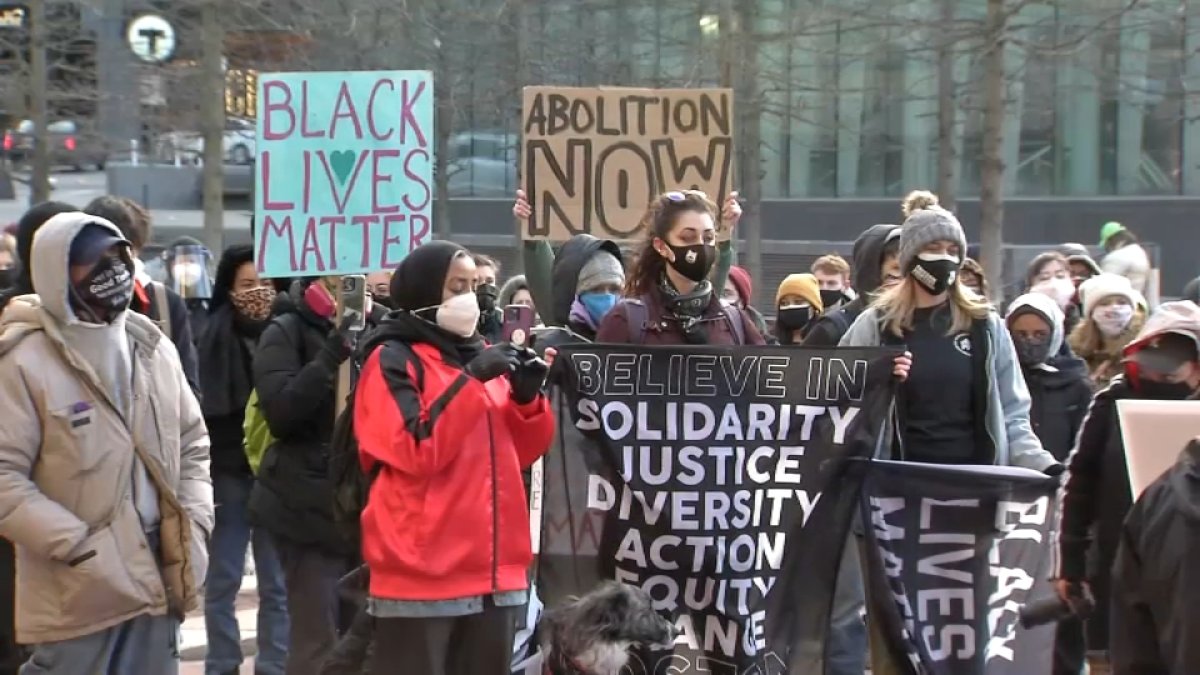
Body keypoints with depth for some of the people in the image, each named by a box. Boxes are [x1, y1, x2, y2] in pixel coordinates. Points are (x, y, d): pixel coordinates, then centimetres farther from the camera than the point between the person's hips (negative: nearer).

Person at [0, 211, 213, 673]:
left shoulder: (151, 345, 9)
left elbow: (192, 440, 17)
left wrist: (194, 521, 4)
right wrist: (75, 544, -19)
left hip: (156, 573, 6)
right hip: (79, 589, -6)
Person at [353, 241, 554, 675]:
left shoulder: (480, 355, 16)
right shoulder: (393, 361, -4)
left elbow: (521, 453, 17)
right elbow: (416, 451, -16)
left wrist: (527, 397, 0)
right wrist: (471, 380, -17)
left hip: (493, 567, 7)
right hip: (422, 570, -7)